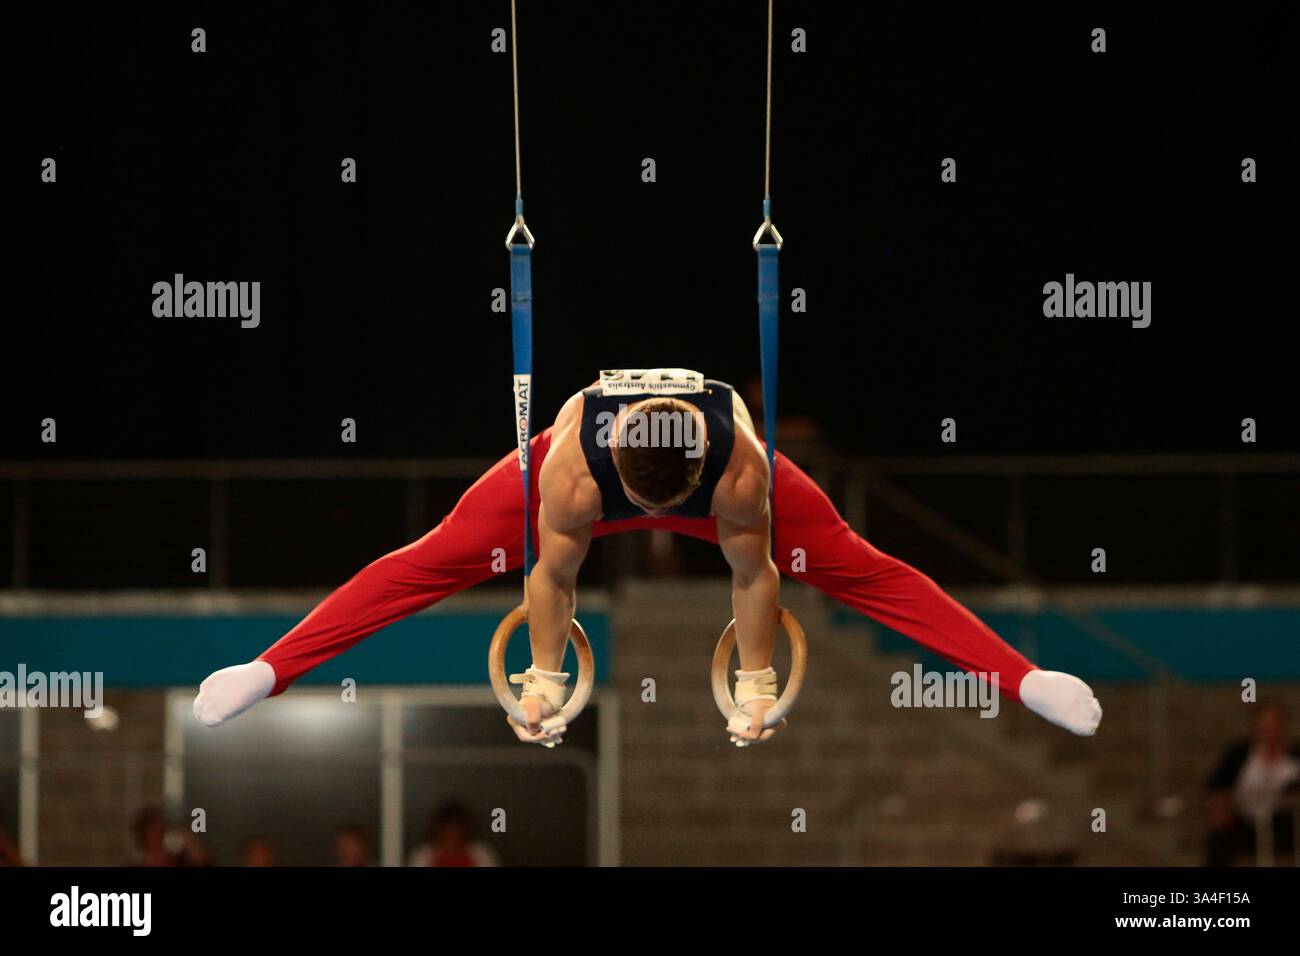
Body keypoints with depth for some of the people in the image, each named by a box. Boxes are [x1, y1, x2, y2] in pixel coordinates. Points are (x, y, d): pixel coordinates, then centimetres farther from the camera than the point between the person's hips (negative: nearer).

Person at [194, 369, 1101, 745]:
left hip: (713, 474, 0)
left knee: (856, 568, -6)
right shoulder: (572, 468, -41)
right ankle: (265, 674, -3)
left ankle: (1025, 680, -4)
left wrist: (757, 683, -20)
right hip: (601, 460, 0)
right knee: (433, 562, -6)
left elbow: (753, 574, -28)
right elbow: (553, 579, -27)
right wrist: (545, 679, -19)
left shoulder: (743, 468, -41)